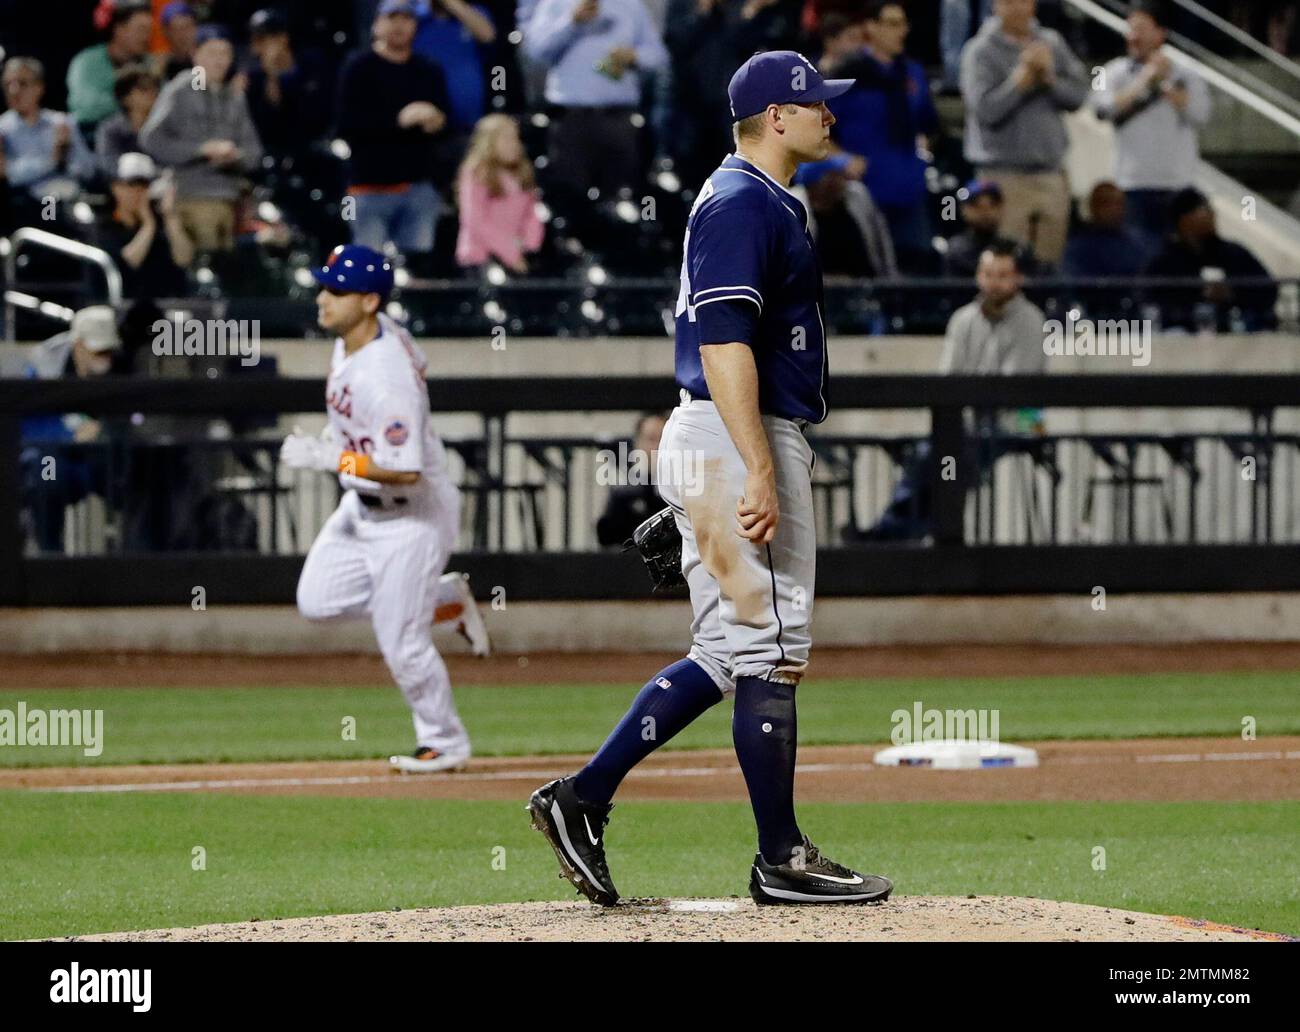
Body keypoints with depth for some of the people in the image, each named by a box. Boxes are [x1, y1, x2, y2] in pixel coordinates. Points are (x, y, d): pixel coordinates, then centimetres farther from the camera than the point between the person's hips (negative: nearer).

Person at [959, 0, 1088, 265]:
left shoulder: (1052, 43, 12)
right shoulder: (980, 52, -3)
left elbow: (1078, 94, 5)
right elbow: (985, 109, -14)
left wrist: (1049, 77, -10)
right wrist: (1021, 77, -16)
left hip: (1052, 172, 5)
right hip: (1005, 175, -5)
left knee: (1050, 262, 5)